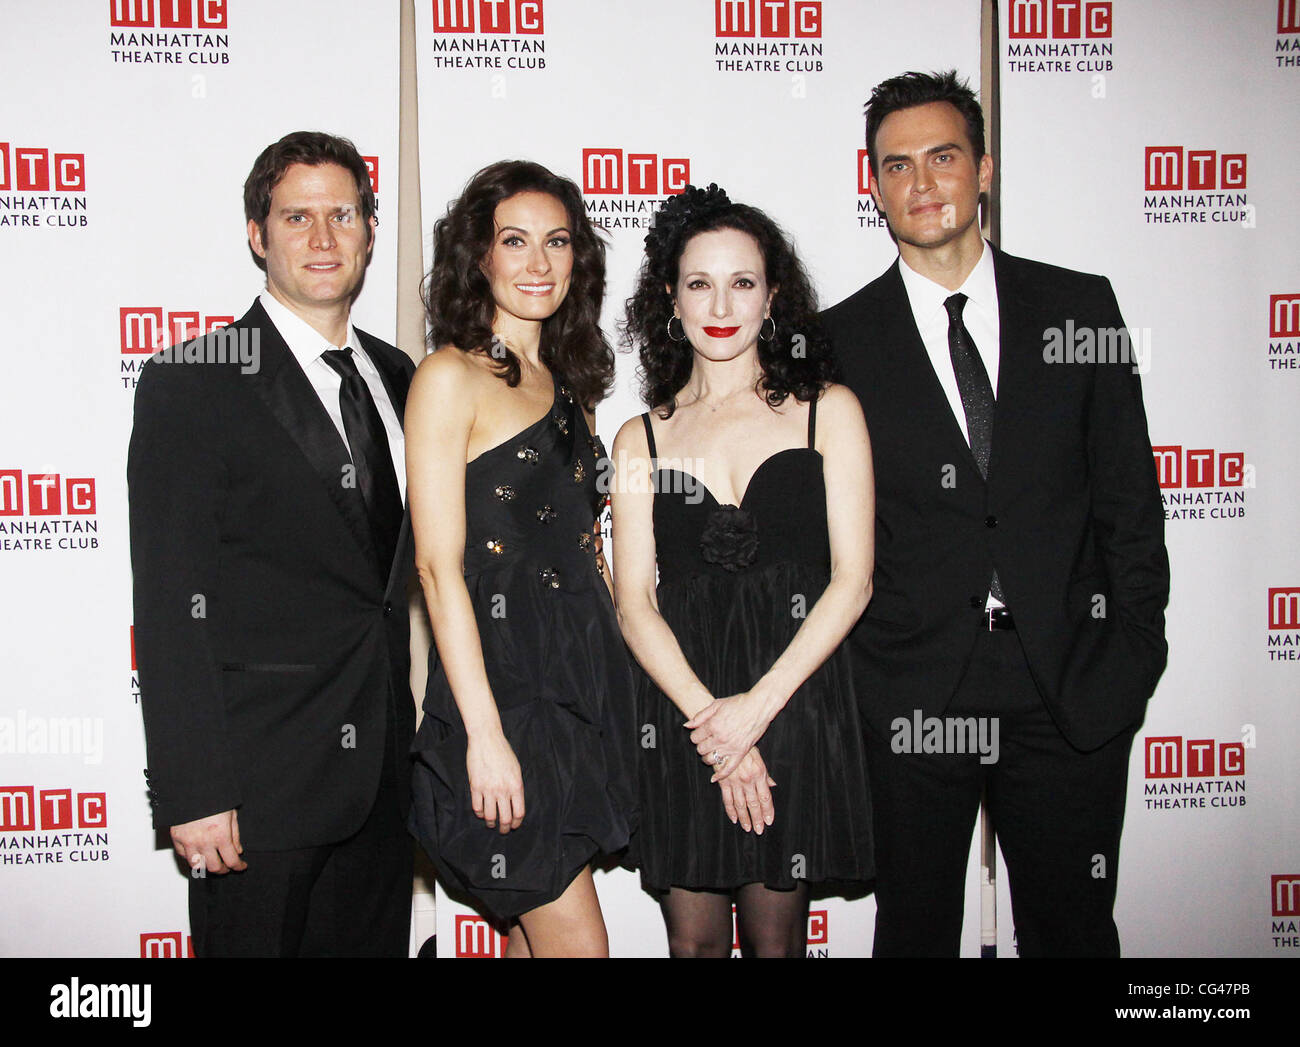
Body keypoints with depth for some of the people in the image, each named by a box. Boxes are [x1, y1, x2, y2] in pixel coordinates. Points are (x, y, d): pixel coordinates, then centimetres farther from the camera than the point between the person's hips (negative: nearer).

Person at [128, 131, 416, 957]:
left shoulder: (396, 376, 10)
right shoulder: (191, 384, -9)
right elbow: (172, 606, -13)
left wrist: (404, 736, 11)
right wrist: (193, 794, -16)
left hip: (383, 776, 6)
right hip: (260, 786, -6)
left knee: (377, 942, 17)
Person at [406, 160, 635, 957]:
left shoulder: (568, 385, 14)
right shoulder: (451, 377, -8)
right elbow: (439, 567, -13)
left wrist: (616, 676, 10)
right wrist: (484, 734, -17)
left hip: (589, 677, 7)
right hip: (505, 677, -7)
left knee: (535, 927, 13)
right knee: (578, 943, -2)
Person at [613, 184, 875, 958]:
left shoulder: (828, 411, 3)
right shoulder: (642, 438, 7)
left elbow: (853, 579, -3)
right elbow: (635, 602, 2)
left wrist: (756, 707, -11)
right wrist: (708, 718, -12)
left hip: (797, 699, -1)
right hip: (680, 710, 1)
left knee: (776, 936, 10)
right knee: (693, 938, 10)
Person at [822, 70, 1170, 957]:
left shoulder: (1080, 306, 5)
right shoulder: (840, 341, 1)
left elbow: (1129, 493, 5)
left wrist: (1134, 648, -1)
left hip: (1073, 690, 1)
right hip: (911, 696, -1)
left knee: (1075, 929, 14)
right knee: (915, 931, 12)